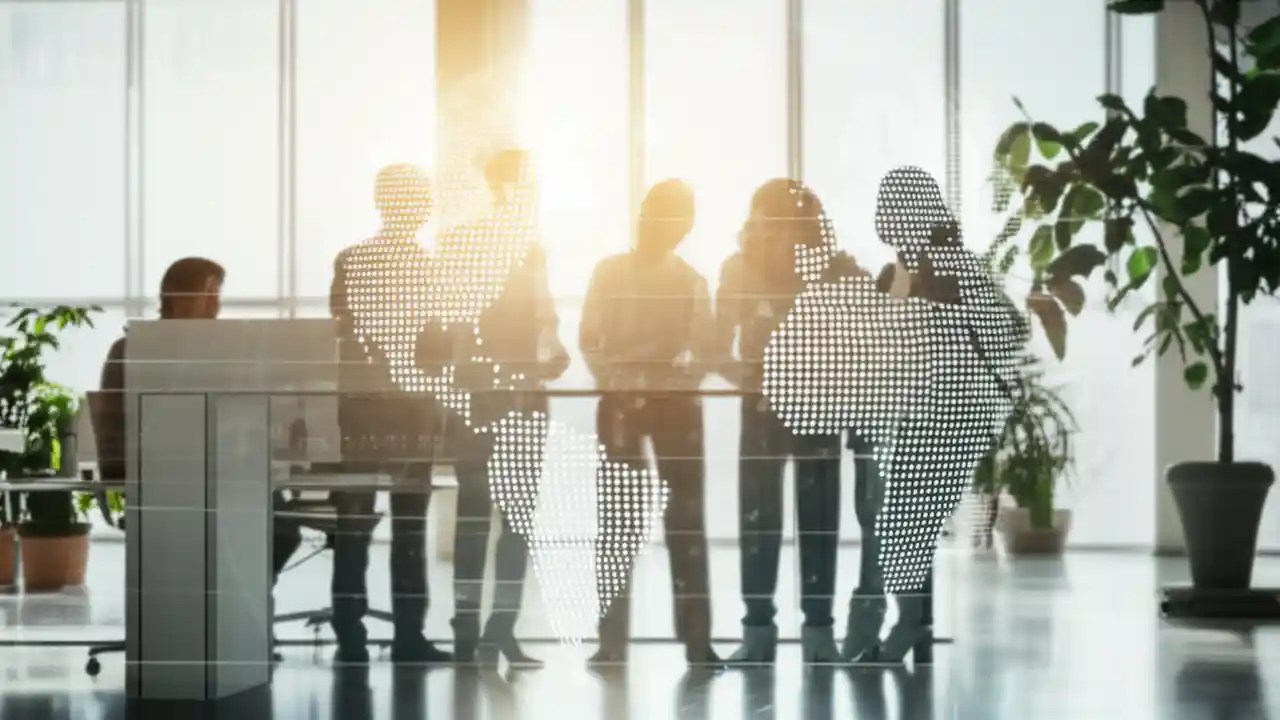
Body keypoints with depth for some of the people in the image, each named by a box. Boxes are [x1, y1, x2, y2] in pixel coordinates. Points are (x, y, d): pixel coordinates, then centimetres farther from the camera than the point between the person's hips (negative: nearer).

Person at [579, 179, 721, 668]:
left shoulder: (691, 281, 5)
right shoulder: (610, 272, 4)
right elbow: (589, 339, 2)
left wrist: (679, 383, -5)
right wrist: (613, 379, -3)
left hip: (675, 403, 0)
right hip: (620, 402, 0)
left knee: (685, 517, -1)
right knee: (617, 519, -1)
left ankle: (697, 638, 1)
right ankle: (612, 637, -1)